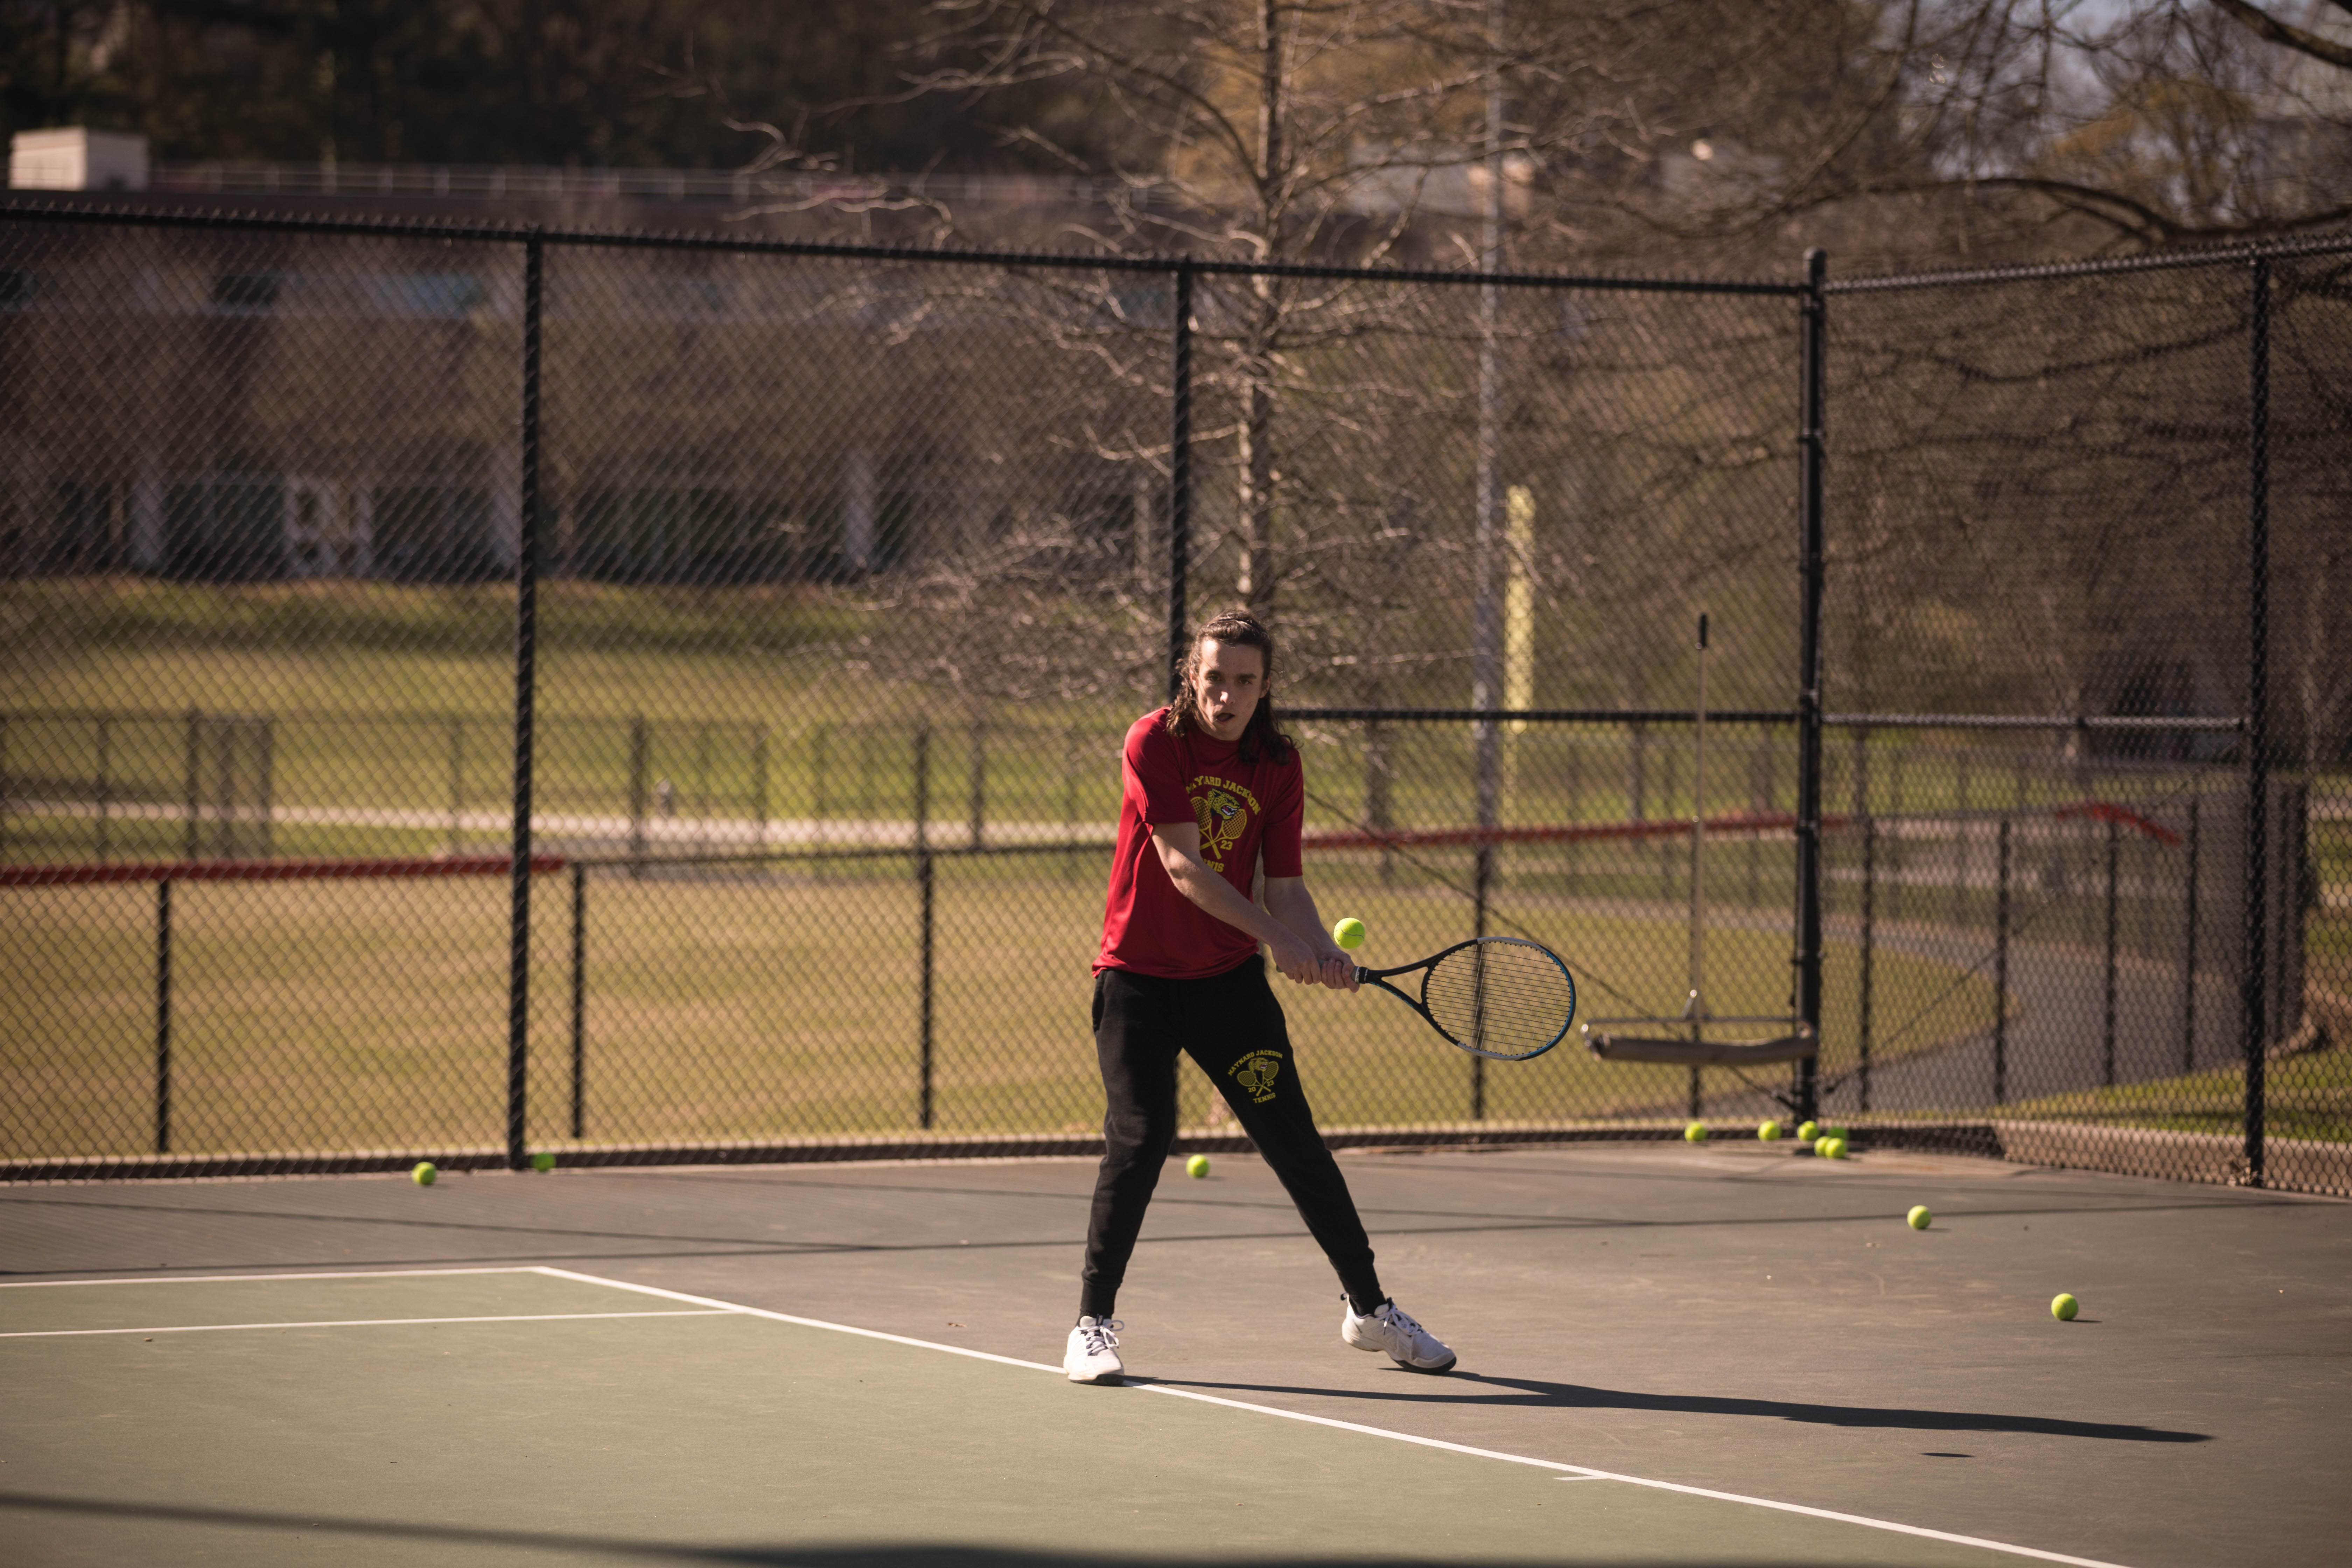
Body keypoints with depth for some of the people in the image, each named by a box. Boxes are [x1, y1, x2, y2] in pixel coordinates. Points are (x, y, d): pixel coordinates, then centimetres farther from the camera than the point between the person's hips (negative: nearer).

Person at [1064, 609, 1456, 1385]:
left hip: (1230, 980, 4)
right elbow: (1183, 865, -21)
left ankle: (1369, 1307, 19)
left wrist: (1321, 950, -23)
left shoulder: (1279, 765, 0)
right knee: (1139, 1139, -17)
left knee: (1296, 1141, 4)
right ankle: (1093, 1325, -4)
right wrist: (1277, 938, -28)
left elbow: (1284, 885, -2)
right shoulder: (1154, 742, -13)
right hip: (1139, 977, -3)